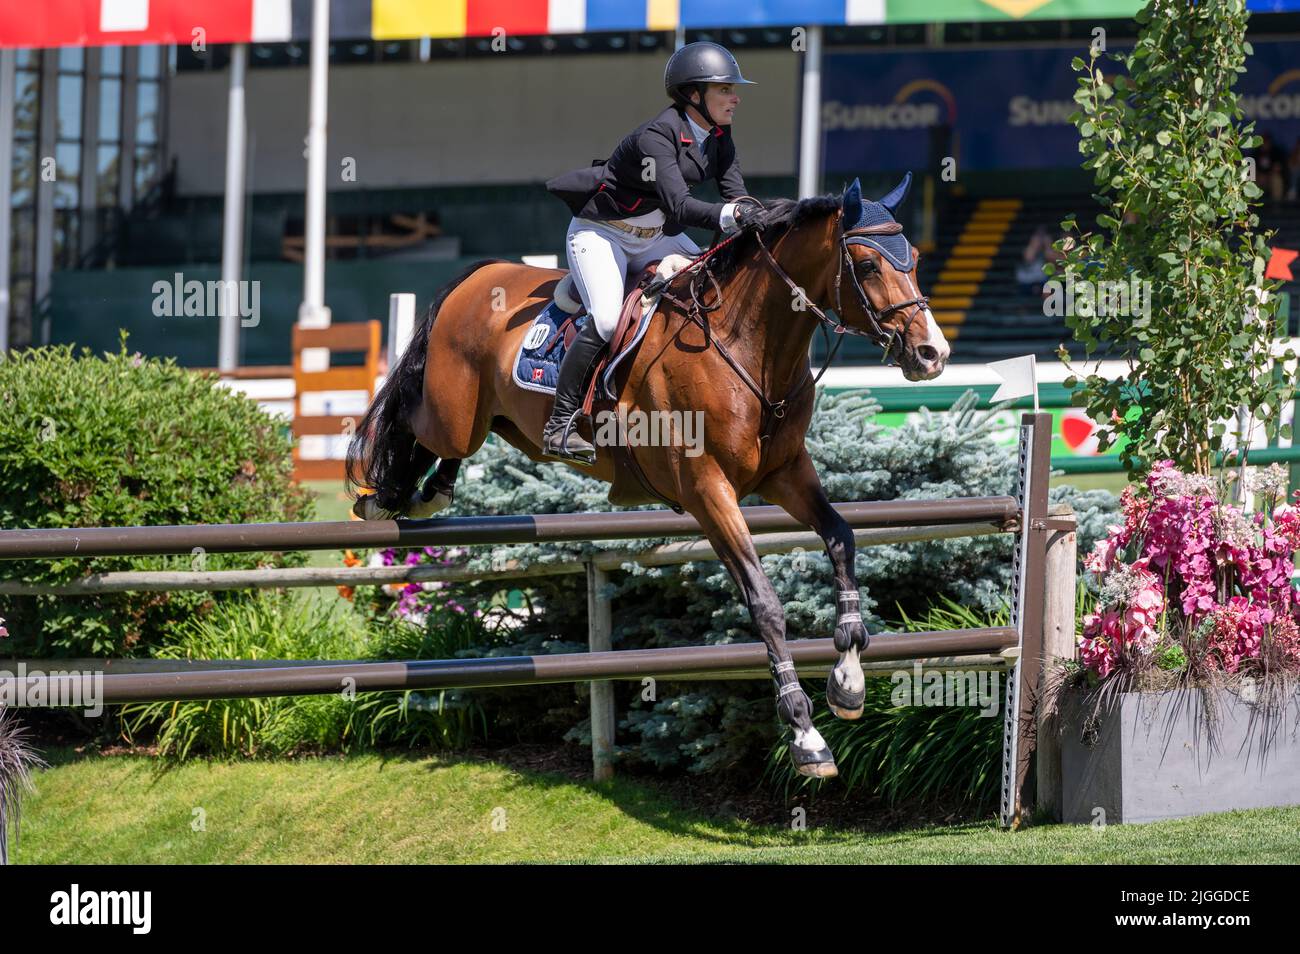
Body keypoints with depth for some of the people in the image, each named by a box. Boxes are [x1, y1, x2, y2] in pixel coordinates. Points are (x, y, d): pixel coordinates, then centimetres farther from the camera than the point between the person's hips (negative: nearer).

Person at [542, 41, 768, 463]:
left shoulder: (717, 135, -3)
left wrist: (754, 217, -30)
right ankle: (560, 425, -19)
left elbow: (735, 192, -9)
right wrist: (728, 216, -56)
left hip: (655, 238, 8)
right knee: (607, 320, -26)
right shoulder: (657, 136, -28)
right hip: (600, 233, -8)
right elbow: (679, 204, -39)